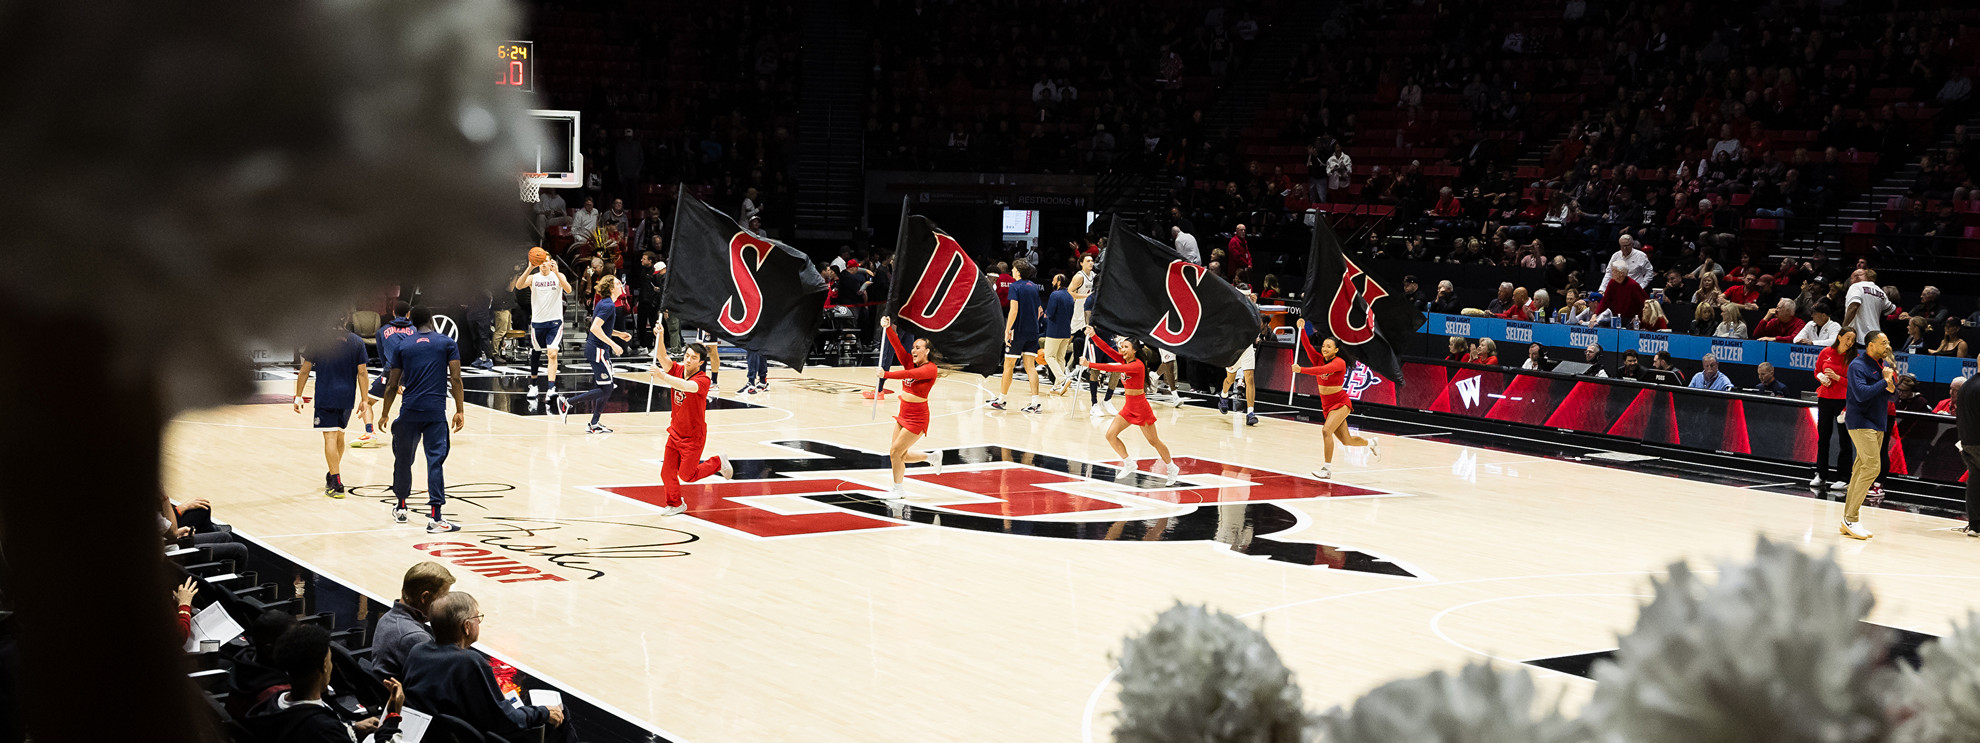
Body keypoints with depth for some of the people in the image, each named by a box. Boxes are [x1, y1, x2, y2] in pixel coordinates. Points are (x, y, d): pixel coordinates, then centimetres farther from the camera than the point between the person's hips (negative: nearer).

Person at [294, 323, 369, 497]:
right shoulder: (357, 342, 1)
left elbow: (304, 370, -2)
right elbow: (362, 373, 1)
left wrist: (298, 396, 5)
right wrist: (365, 400, 7)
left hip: (325, 396, -3)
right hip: (347, 397, 3)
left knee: (330, 437, -6)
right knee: (339, 435, 19)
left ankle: (336, 484, -13)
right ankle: (332, 476, 35)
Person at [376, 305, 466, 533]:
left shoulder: (403, 346, 10)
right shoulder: (447, 344, 5)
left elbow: (392, 385, 11)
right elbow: (456, 379, -3)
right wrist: (460, 411, 0)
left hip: (409, 411, 2)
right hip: (436, 412, -2)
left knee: (403, 458, 18)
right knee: (435, 460, -4)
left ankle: (401, 508, 32)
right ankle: (434, 517, -11)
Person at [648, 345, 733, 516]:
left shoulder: (703, 380, -23)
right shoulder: (677, 369, -5)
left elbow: (686, 386, -43)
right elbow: (661, 357, -19)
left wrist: (662, 375, -55)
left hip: (693, 437, -5)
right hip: (675, 433, 5)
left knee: (687, 475, 1)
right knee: (667, 473, 7)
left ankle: (717, 463, 25)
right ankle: (675, 504, 31)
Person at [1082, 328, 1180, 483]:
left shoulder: (1137, 365, -22)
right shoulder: (1124, 360, 2)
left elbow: (1114, 369, -33)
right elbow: (1107, 349, -9)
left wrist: (1090, 365, -37)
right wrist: (1093, 336, -25)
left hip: (1141, 408, -8)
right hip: (1128, 407, 8)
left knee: (1154, 441, 5)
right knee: (1111, 435, -1)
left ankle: (1172, 468, 24)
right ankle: (1129, 464, 15)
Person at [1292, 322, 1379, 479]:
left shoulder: (1339, 362, -18)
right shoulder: (1319, 359, 1)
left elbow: (1323, 370, -36)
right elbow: (1307, 346, -15)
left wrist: (1301, 370, -46)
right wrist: (1301, 329, -29)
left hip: (1340, 403, -7)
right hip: (1326, 405, 7)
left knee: (1326, 430, -26)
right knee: (1347, 441, 15)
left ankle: (1327, 468, -18)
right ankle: (1371, 442, 45)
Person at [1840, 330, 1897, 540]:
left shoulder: (1883, 365, 13)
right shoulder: (1858, 366, -11)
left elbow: (1893, 395, 11)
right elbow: (1861, 393, -24)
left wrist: (1891, 384, -10)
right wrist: (1885, 381, -18)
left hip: (1878, 423, 9)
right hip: (1861, 422, -9)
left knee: (1862, 468, 8)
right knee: (1872, 467, -17)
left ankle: (1849, 519, 11)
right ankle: (1851, 519, -14)